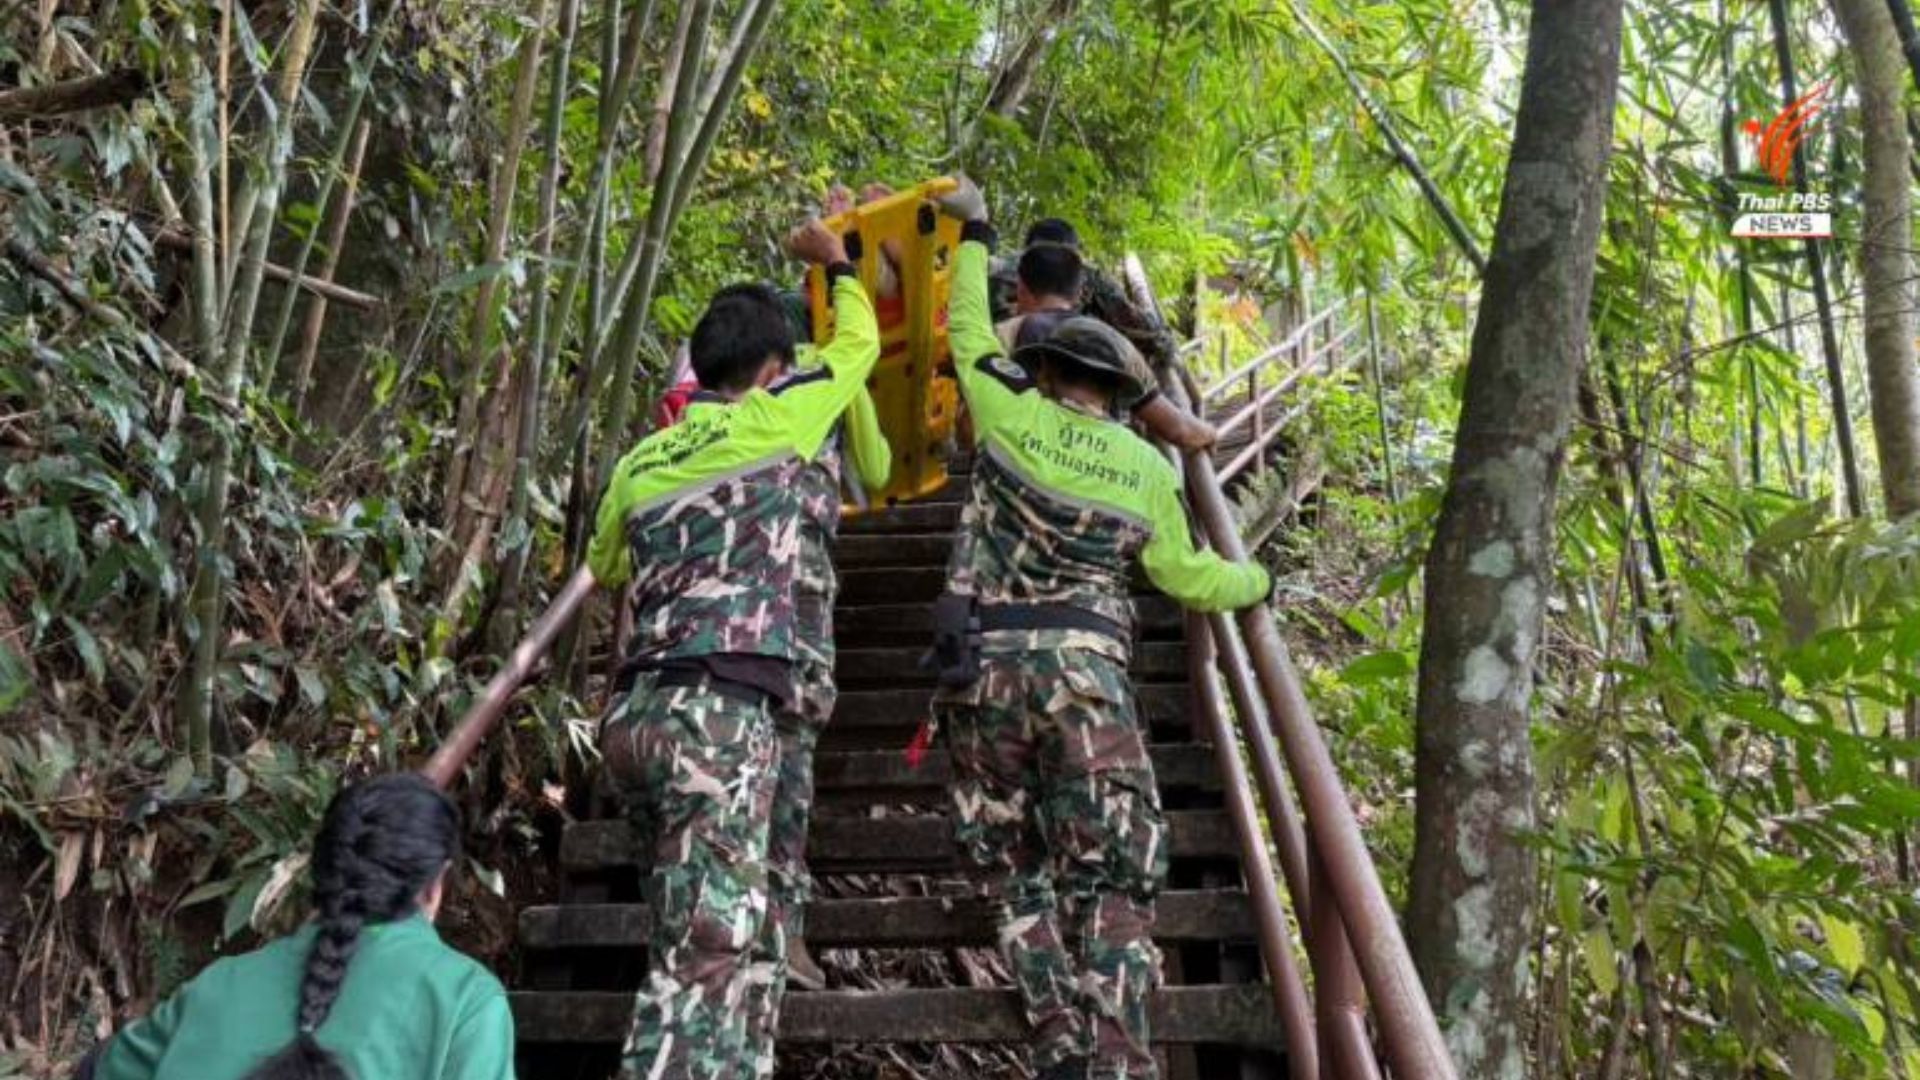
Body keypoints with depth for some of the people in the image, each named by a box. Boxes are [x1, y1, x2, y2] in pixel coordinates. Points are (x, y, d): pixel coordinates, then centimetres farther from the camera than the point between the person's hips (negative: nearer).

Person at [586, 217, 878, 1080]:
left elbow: (605, 565, 36)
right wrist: (837, 265, 37)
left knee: (690, 938, 16)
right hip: (721, 714, -7)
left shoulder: (641, 462, 18)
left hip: (639, 713, 7)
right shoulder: (768, 420, 3)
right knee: (708, 949, -8)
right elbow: (859, 344, 19)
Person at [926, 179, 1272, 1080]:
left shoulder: (1011, 417, 8)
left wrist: (975, 237, 42)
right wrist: (1257, 582, 43)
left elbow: (970, 333, 26)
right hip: (1088, 668, 0)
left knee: (1017, 870, 8)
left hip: (987, 662, 0)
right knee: (1109, 876, 1)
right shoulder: (1147, 465, 13)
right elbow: (1183, 575, 22)